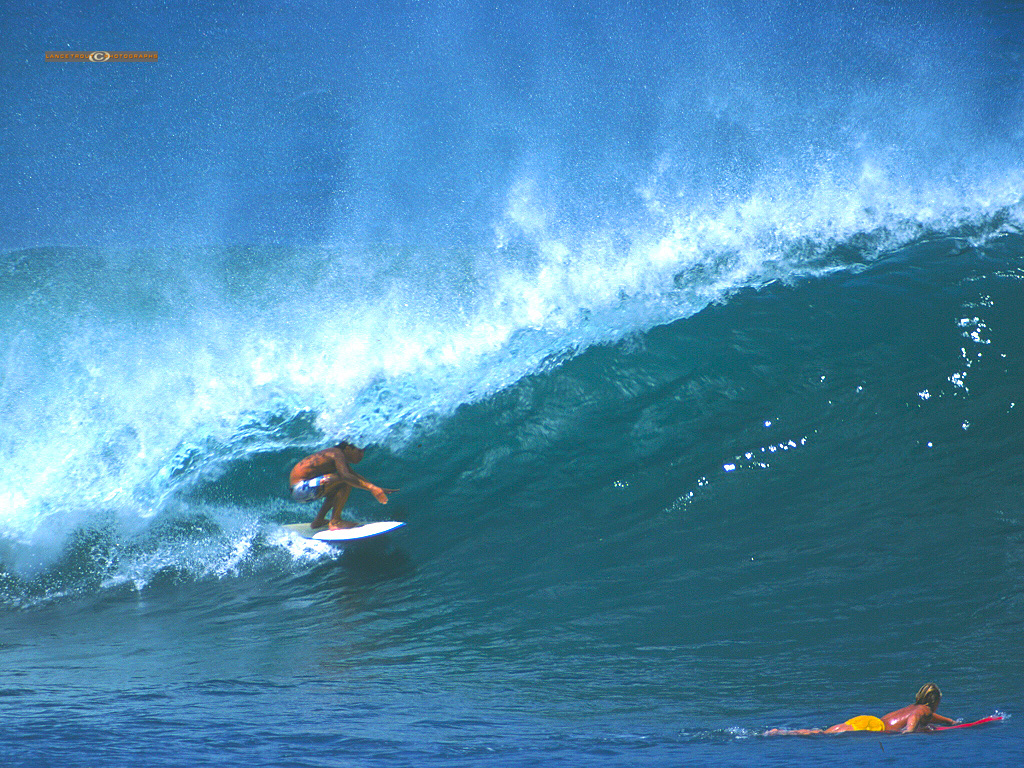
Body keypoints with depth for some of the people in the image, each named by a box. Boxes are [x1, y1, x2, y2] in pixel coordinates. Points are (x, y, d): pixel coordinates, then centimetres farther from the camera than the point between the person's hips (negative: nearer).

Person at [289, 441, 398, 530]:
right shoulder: (337, 453, -11)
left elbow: (355, 475, 30)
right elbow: (346, 476, -28)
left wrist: (379, 489, 23)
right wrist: (371, 488, -28)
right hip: (301, 487, -10)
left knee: (339, 487, 26)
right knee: (346, 482, -17)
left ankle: (318, 521, 20)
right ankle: (335, 522, -14)